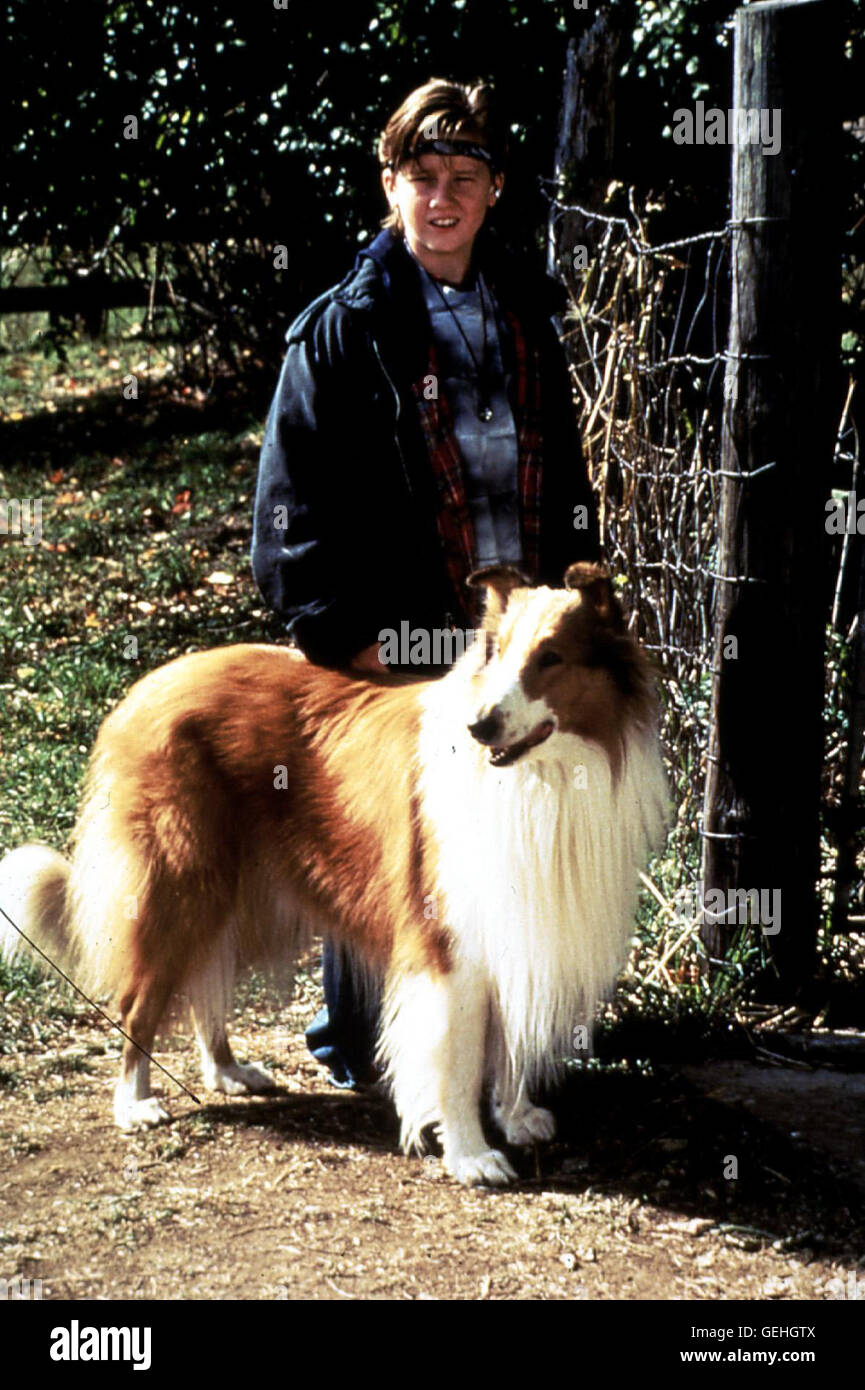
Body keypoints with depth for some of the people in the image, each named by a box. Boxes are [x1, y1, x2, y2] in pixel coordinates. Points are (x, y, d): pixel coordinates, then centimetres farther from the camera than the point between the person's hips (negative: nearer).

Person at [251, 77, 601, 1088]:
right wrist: (340, 627, -12)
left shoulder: (525, 312, 12)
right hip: (393, 644, -5)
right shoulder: (344, 327, -5)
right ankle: (355, 1047, 21)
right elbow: (294, 497, -7)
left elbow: (562, 467, 19)